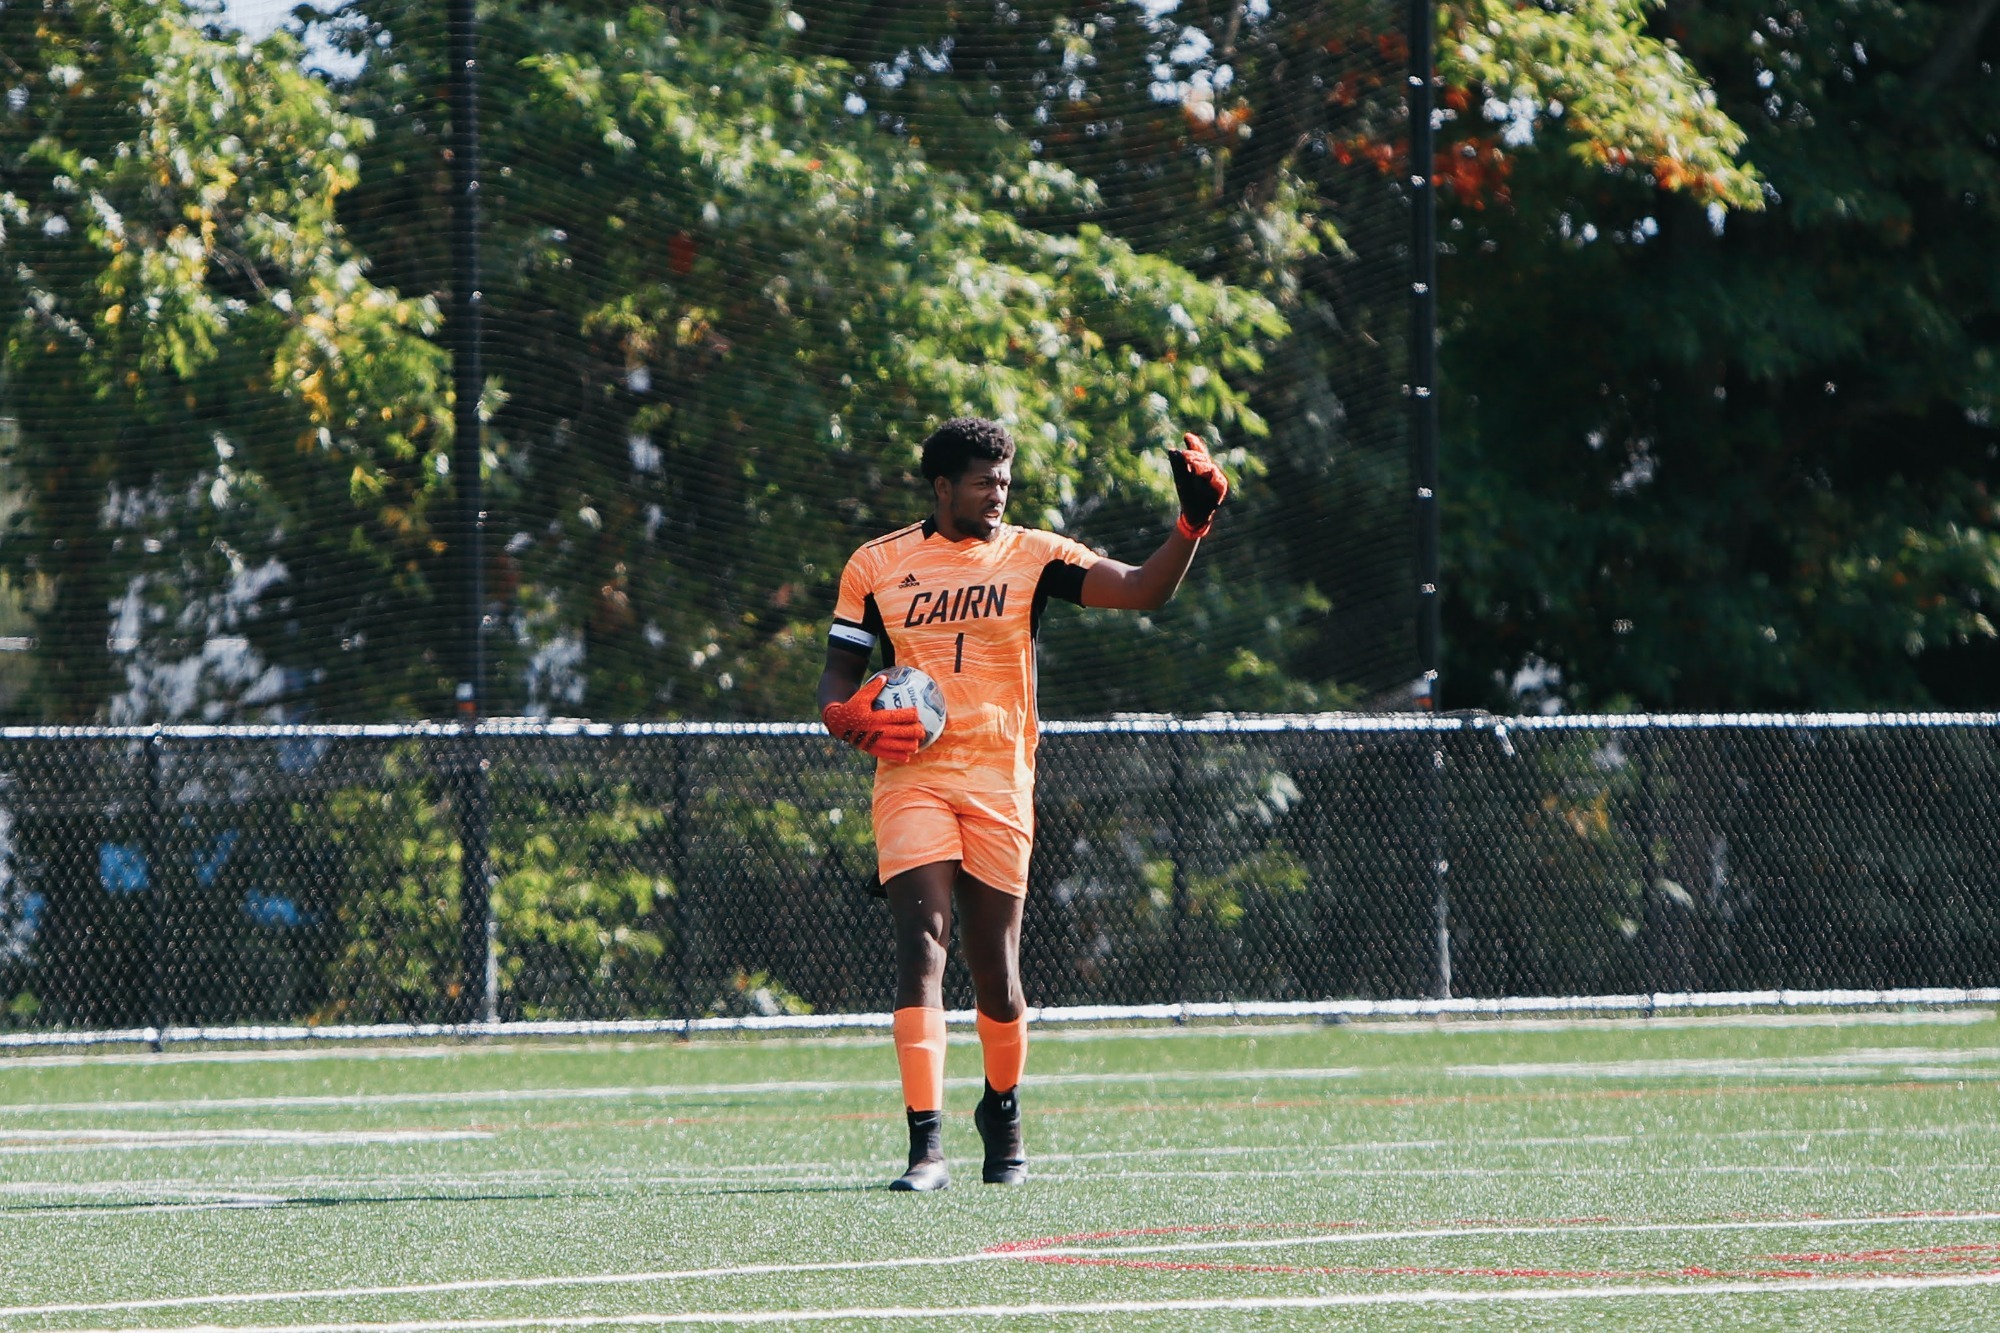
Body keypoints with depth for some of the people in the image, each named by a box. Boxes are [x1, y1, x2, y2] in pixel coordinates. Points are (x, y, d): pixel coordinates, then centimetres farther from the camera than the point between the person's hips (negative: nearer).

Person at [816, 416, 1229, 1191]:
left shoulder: (1031, 557, 4)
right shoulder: (876, 567, 7)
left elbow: (1141, 591, -5)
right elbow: (838, 677, 12)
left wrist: (1192, 526, -20)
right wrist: (849, 716, -11)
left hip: (998, 785, 1)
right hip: (911, 779, -1)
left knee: (994, 968, 4)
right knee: (922, 946, -16)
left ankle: (1003, 1113, 32)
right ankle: (926, 1146, -20)